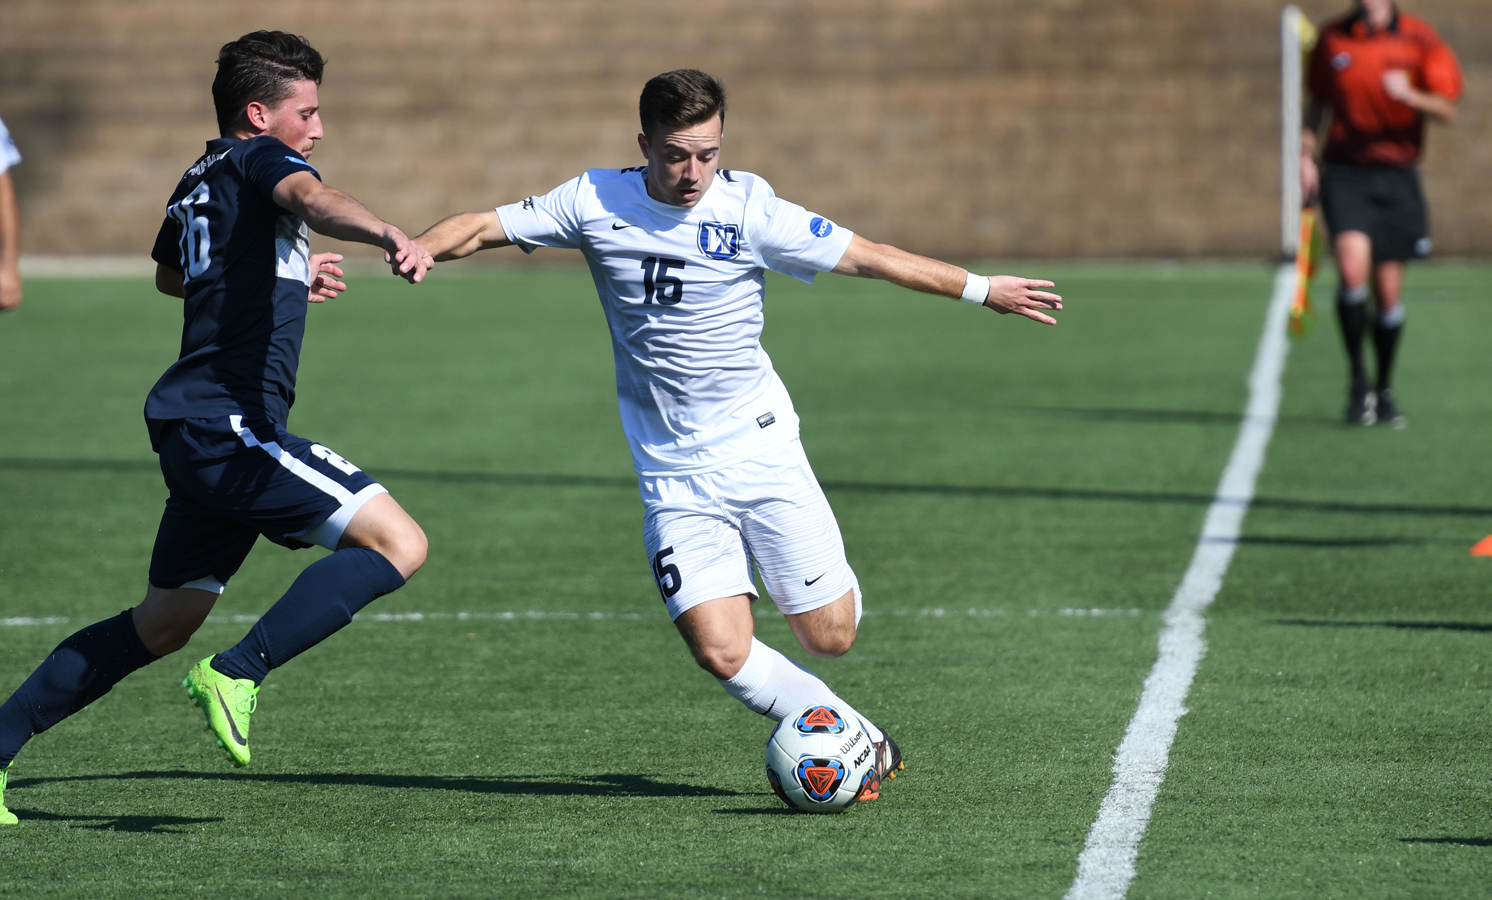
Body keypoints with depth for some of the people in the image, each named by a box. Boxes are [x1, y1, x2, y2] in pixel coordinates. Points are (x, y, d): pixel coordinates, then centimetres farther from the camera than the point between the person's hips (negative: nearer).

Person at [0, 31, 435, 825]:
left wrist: (285, 277, 44)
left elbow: (170, 274, 42)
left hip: (195, 431, 10)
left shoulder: (200, 180, 22)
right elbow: (310, 199, -30)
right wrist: (389, 235, -50)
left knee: (163, 624, 18)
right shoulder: (260, 159, -5)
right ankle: (237, 675, -20)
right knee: (397, 542, -16)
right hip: (232, 425, -10)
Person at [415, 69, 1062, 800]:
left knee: (830, 635, -3)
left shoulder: (746, 207, -7)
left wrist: (983, 289, -1)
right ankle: (857, 742, 5)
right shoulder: (597, 202, -3)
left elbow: (869, 258, -2)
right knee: (721, 652, -13)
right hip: (674, 477, 1)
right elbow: (484, 227, 0)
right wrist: (416, 249, -20)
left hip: (760, 447, -1)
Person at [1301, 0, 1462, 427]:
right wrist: (1305, 154, 3)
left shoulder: (1419, 40, 0)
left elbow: (1447, 110, -3)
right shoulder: (1332, 39, 5)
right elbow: (1316, 103, 16)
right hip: (1343, 172, 0)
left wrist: (1409, 95, -22)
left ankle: (1384, 389, 24)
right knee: (1352, 270, -21)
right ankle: (1358, 382, -8)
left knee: (1388, 292, 4)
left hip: (1396, 175, 0)